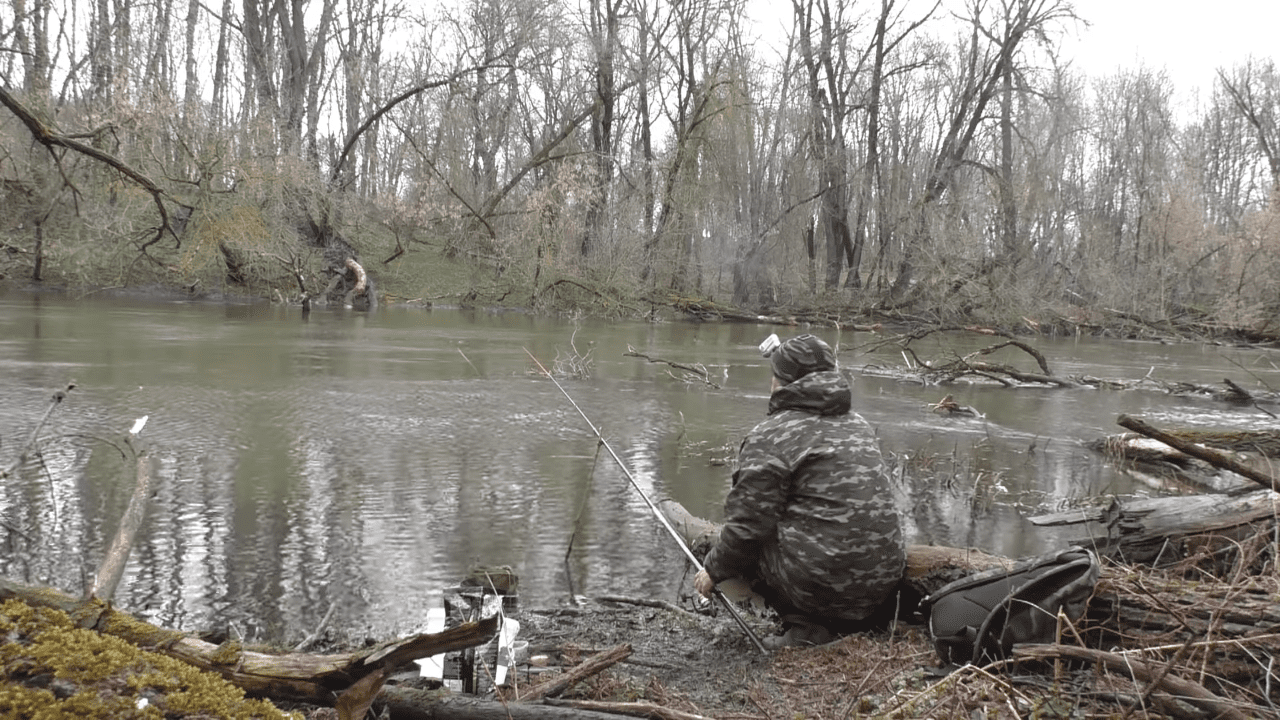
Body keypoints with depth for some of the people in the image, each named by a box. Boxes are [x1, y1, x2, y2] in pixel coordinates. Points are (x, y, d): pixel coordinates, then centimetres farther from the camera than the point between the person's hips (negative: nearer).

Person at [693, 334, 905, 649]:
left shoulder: (770, 436, -9)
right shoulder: (858, 425, 14)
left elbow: (747, 525, -11)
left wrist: (713, 571, 6)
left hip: (824, 582, -7)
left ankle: (804, 624, 0)